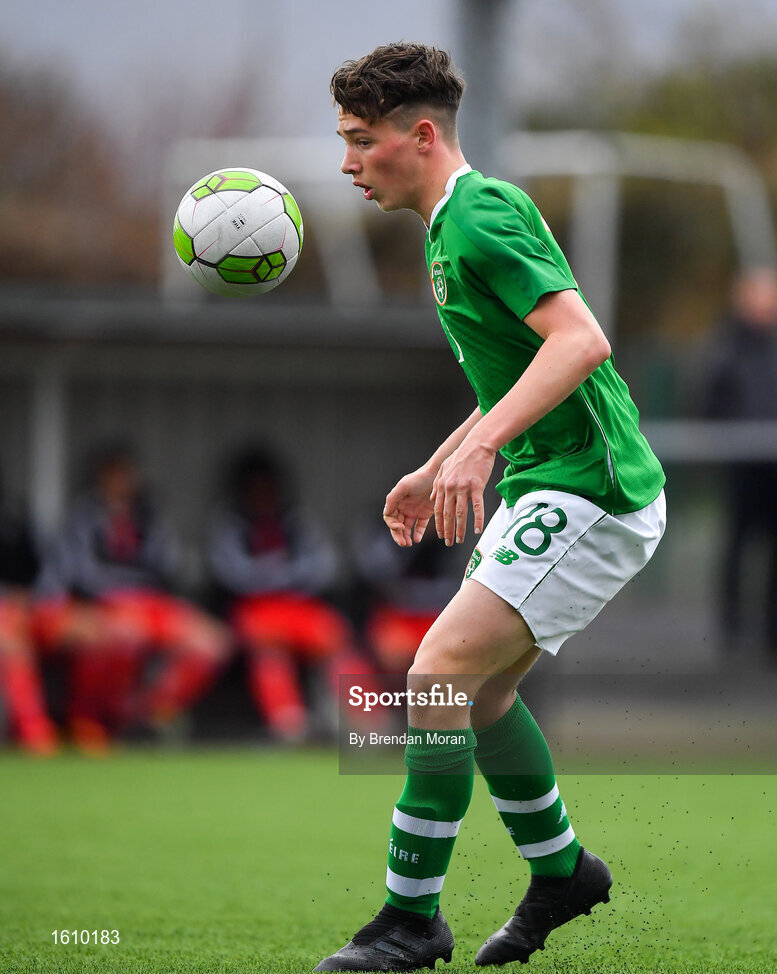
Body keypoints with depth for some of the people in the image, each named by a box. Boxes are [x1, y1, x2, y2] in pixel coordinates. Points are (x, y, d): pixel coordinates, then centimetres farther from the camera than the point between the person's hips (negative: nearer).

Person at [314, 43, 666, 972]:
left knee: (437, 676, -16)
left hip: (587, 494, -11)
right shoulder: (453, 228, 17)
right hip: (546, 488, 11)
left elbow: (581, 341, -28)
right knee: (476, 687, 19)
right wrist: (434, 469, 26)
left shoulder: (484, 217, -15)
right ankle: (560, 869, 34)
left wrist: (481, 446, -35)